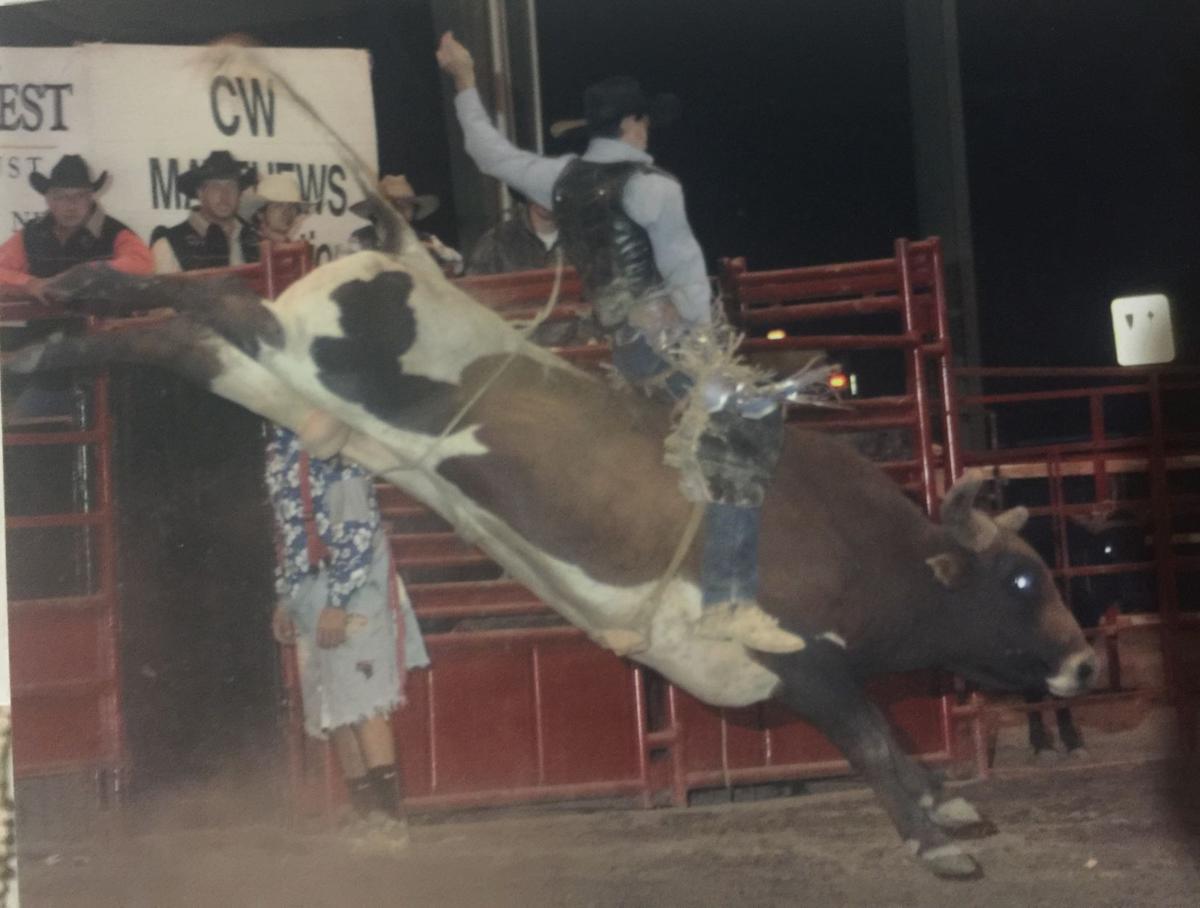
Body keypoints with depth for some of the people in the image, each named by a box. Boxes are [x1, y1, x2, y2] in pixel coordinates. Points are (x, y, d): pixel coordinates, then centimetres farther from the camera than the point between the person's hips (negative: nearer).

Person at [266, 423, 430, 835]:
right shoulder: (280, 445, 14)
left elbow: (357, 526, -17)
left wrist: (337, 601, -21)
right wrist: (285, 598, 18)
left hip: (352, 585, -8)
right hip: (310, 592, 8)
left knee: (361, 700, -12)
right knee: (332, 710, 7)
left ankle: (388, 814, -11)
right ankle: (363, 813, 11)